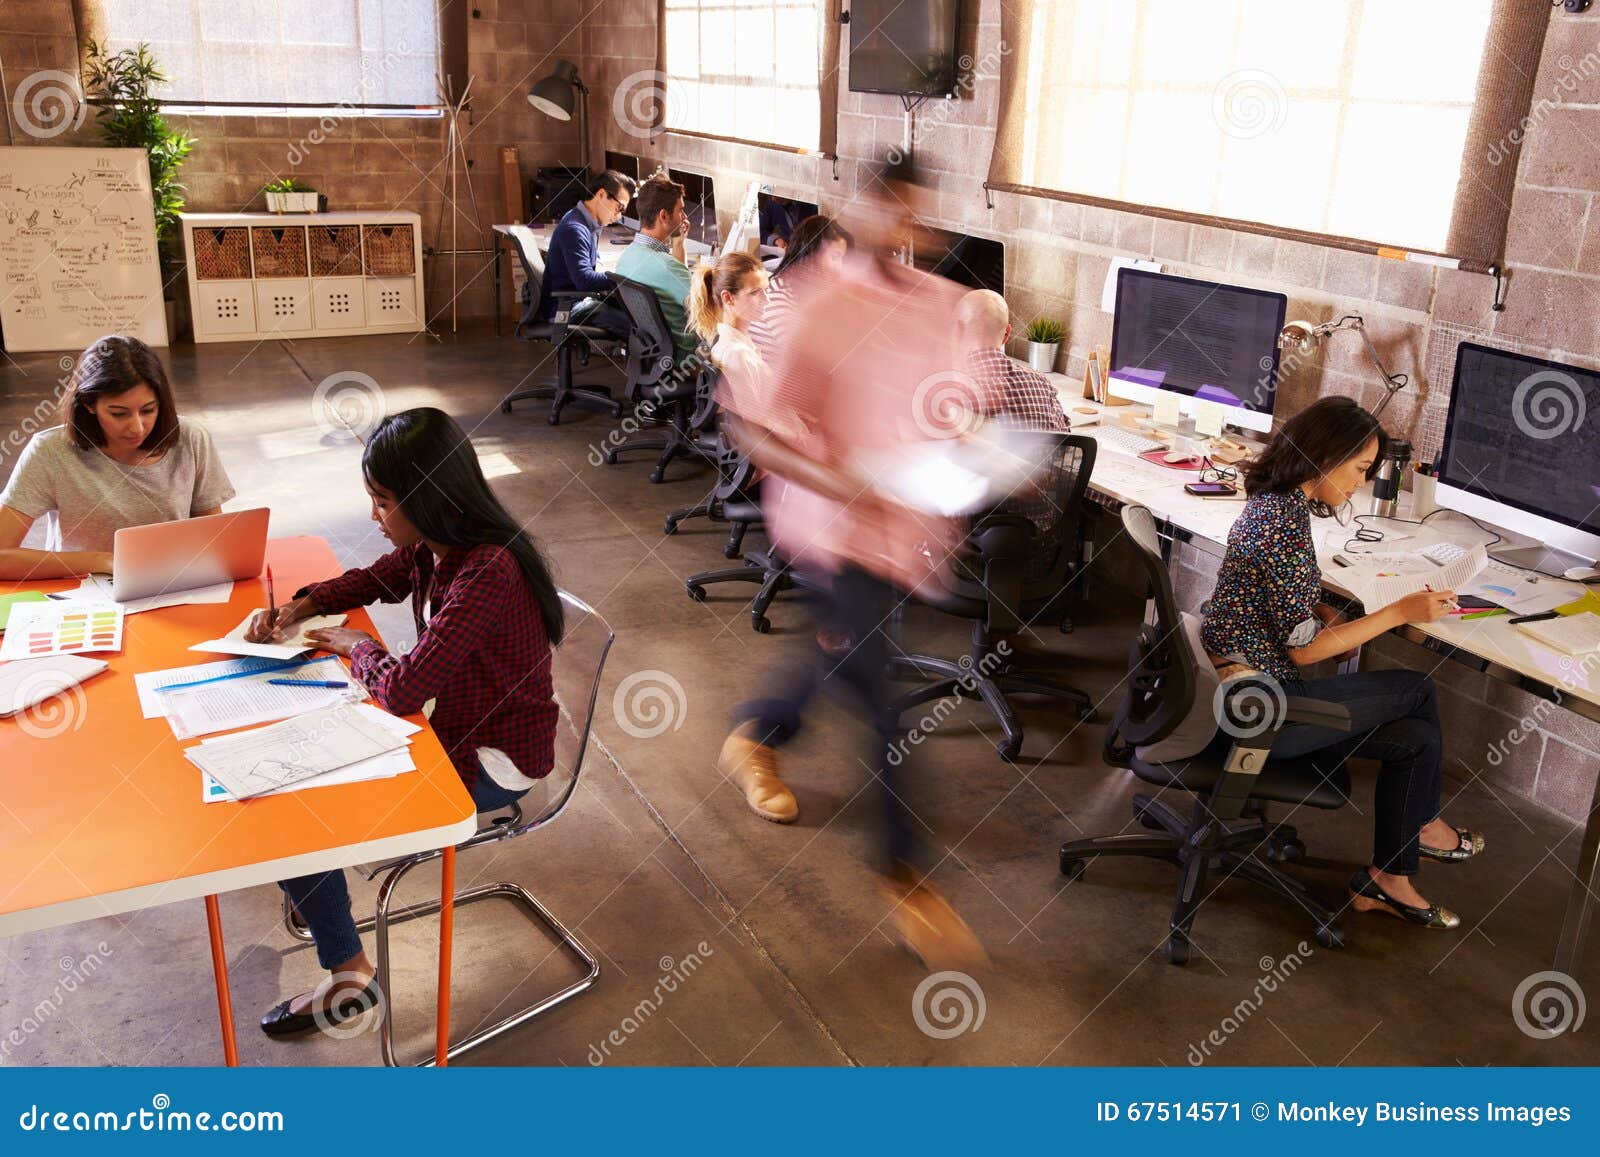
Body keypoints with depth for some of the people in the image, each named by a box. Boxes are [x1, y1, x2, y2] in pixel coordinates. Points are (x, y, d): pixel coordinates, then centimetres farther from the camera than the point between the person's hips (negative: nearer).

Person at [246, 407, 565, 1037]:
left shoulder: (488, 573, -32)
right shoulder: (431, 548, -5)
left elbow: (403, 690, -32)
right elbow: (372, 579, 18)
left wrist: (357, 645, -12)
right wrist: (299, 606, 1)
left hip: (492, 761, -9)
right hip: (453, 721, 9)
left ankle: (349, 974, 11)